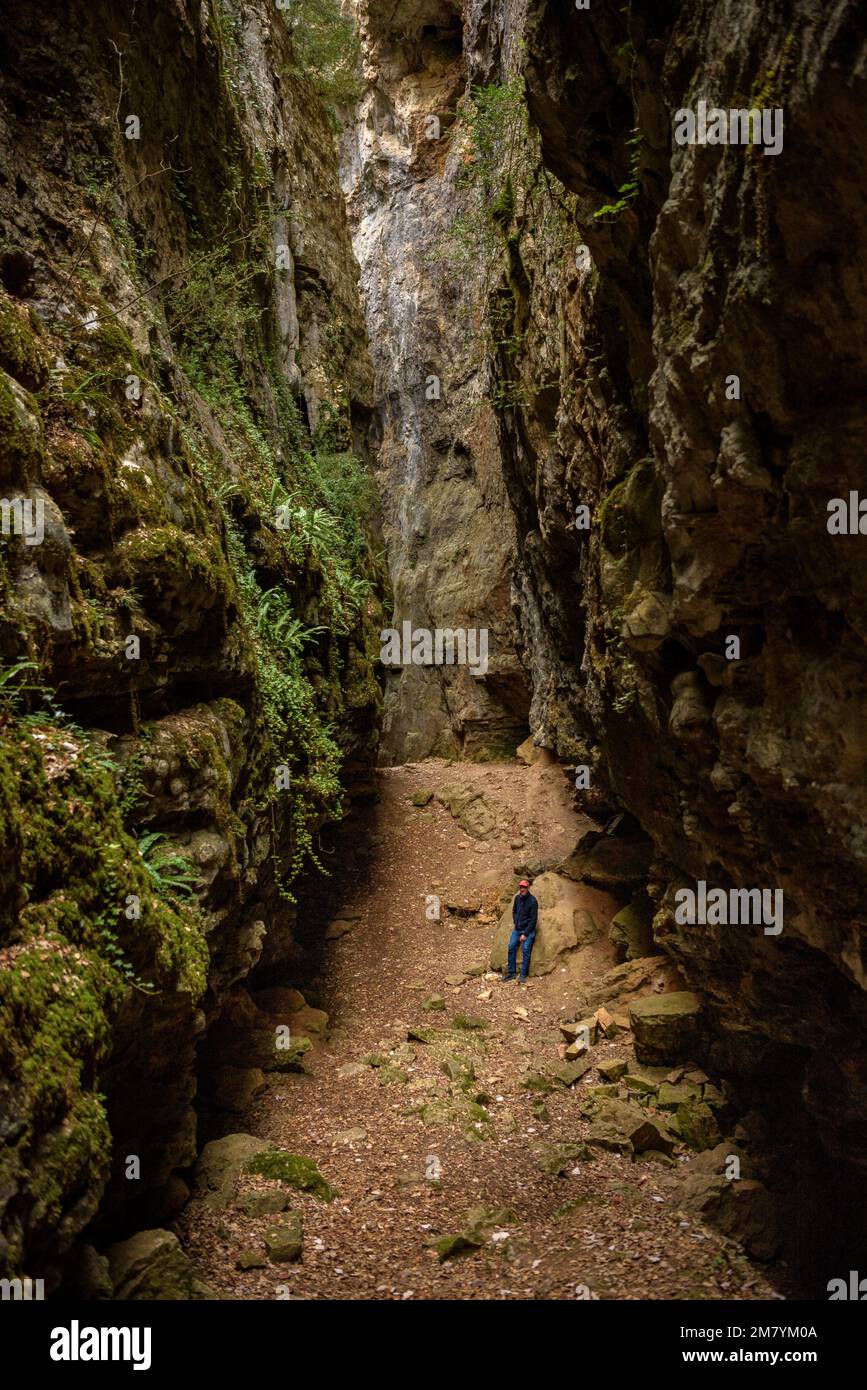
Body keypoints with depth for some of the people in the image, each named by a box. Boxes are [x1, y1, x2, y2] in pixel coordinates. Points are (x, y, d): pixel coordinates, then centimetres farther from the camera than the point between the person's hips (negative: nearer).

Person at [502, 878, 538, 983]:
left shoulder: (533, 901, -15)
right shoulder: (517, 897, 3)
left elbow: (533, 919, -15)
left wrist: (525, 934, -15)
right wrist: (514, 923, 6)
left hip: (528, 930, -6)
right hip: (517, 929, 6)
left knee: (526, 950, -10)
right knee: (511, 947, -1)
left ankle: (523, 975, -5)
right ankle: (511, 973, 7)